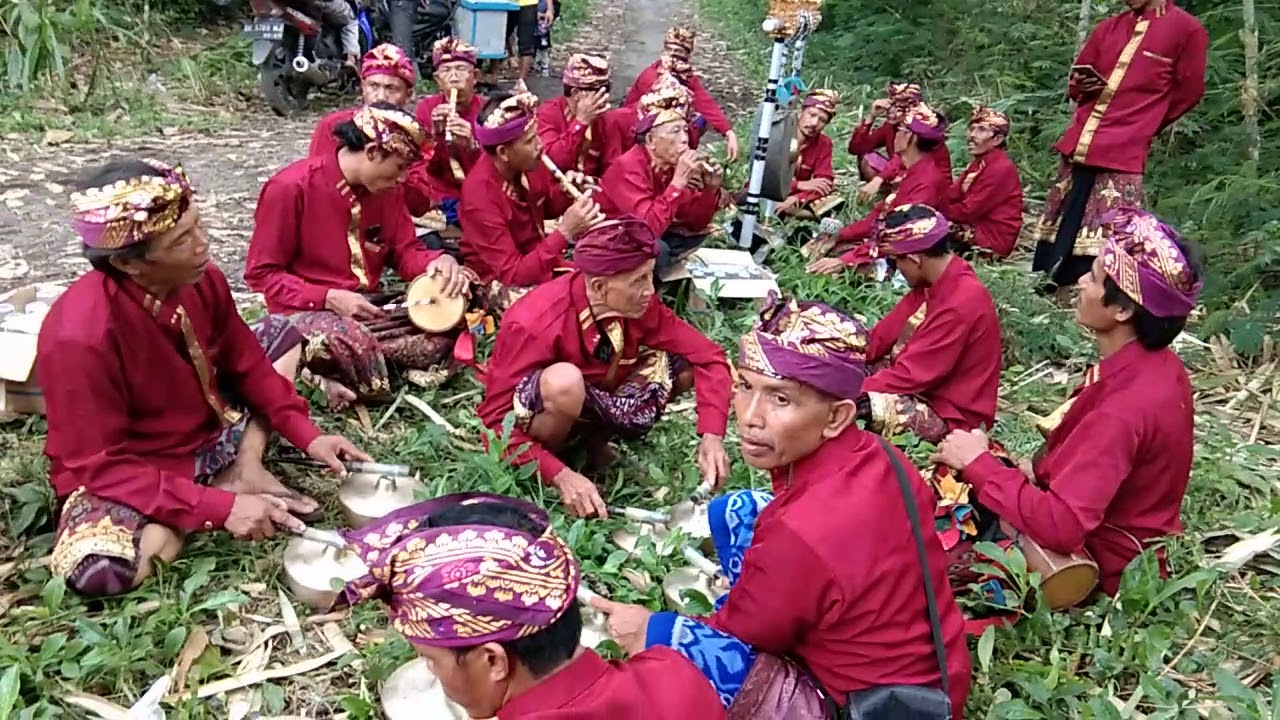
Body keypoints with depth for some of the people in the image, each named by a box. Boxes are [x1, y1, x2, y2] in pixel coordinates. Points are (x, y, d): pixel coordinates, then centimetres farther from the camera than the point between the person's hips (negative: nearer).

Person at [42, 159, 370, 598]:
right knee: (95, 570, -37)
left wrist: (307, 435, -7)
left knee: (281, 332, 8)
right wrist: (220, 508, -33)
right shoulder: (80, 337, -33)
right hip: (120, 473, -7)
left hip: (208, 431, 7)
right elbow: (101, 467, -28)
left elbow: (246, 363, 2)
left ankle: (243, 472, -9)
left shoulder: (201, 280, -14)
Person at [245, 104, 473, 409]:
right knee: (349, 337, -42)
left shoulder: (384, 190, 4)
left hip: (369, 308, 7)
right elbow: (261, 274, -11)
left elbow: (405, 251, 9)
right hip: (307, 312, -7)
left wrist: (440, 260, -15)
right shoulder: (290, 187, -13)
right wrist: (329, 298, -22)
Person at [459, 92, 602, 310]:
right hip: (501, 282, -7)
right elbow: (512, 274, -30)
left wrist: (567, 192, -11)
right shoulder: (479, 194, -28)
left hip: (539, 257, 7)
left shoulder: (528, 163, -10)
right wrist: (565, 232, -36)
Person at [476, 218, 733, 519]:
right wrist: (560, 475, -38)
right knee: (564, 381, -39)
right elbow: (495, 420, -28)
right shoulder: (535, 324, -32)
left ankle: (597, 437, 1)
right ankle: (547, 468, -10)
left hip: (593, 403, 5)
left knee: (684, 364, -13)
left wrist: (712, 436, -28)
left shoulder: (638, 304, -18)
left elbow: (708, 356, -14)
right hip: (537, 415, -5)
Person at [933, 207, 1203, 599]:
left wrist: (979, 462, -26)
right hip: (1098, 523, 8)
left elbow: (1060, 526, -37)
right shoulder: (1155, 364, -4)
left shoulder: (1124, 410, -33)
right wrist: (1038, 468, -3)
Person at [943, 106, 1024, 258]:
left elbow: (968, 211, -20)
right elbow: (951, 196, 4)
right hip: (977, 227, 9)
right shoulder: (978, 162, 12)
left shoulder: (1000, 168, -18)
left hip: (993, 238, -9)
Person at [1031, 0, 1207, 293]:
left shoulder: (1186, 29, 0)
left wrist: (1141, 126, 10)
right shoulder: (1109, 27, 15)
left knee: (1103, 241, -8)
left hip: (1123, 152, -6)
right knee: (1058, 226, 8)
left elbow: (1188, 91, 5)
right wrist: (1083, 86, 0)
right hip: (1078, 146, 6)